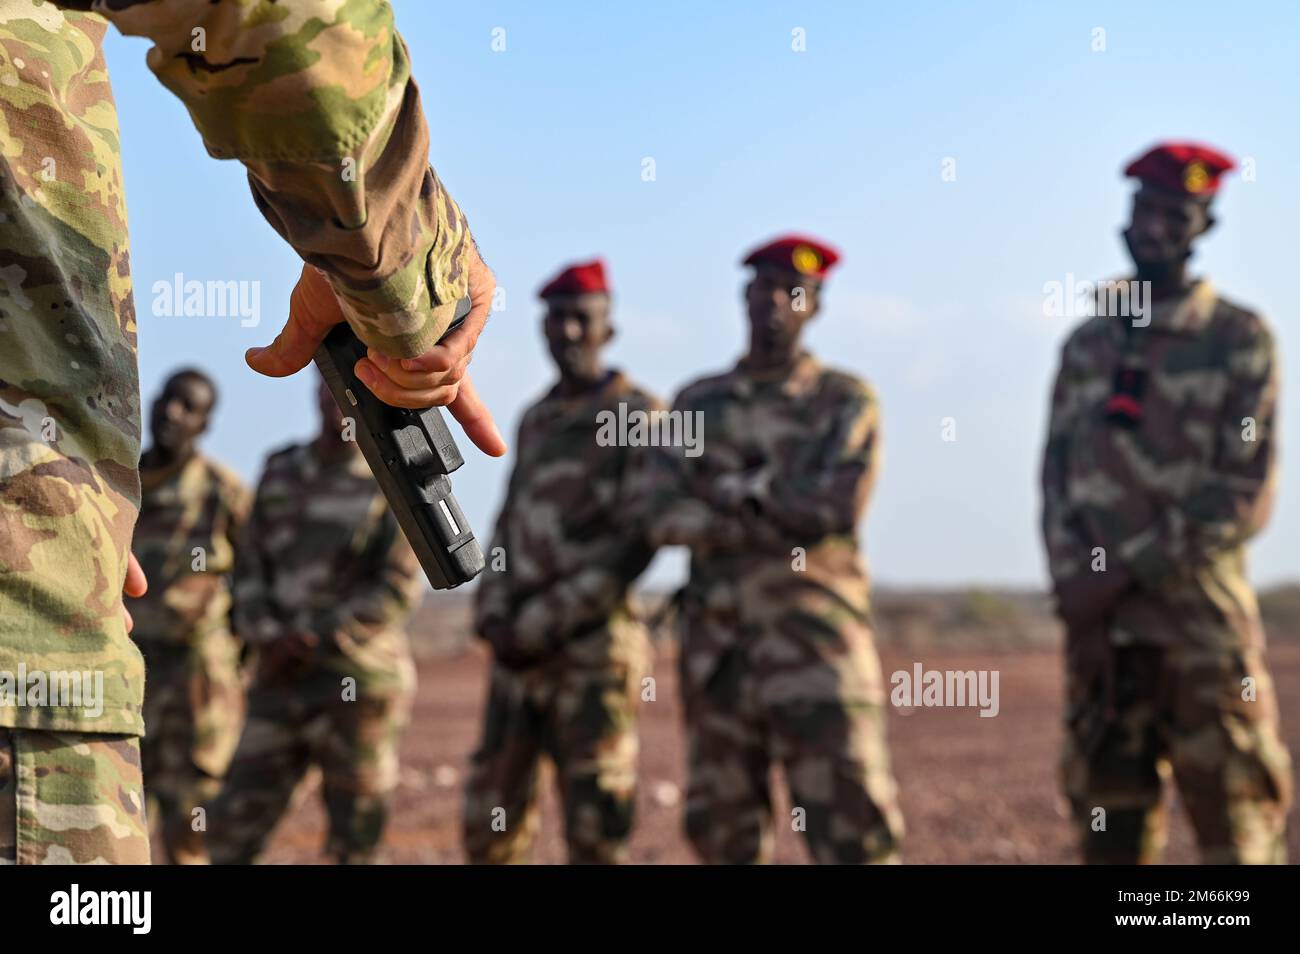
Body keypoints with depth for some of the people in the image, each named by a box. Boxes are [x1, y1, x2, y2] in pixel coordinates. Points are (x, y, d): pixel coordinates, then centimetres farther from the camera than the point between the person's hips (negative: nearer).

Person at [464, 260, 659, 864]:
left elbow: (636, 547, -12)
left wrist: (541, 623, -14)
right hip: (519, 653, 7)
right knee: (490, 820, 8)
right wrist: (494, 616, 1)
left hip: (592, 649, -7)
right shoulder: (535, 420, 18)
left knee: (594, 825, -6)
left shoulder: (638, 416, -4)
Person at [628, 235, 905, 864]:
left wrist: (733, 488, -4)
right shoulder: (698, 402, 14)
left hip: (814, 630, -3)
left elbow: (837, 505, -10)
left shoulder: (845, 400, 6)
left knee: (850, 817, -10)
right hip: (717, 636, 4)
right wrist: (762, 525, -11)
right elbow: (658, 511, 1)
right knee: (723, 827, 8)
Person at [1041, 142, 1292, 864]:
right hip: (1099, 625, 4)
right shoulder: (1086, 345, 14)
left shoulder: (1238, 339, 1)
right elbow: (1057, 480, 10)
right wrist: (1079, 601, -3)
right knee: (1110, 823, 6)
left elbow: (1247, 493, -7)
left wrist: (1126, 573, -11)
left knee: (1237, 828, -5)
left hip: (1203, 622, -4)